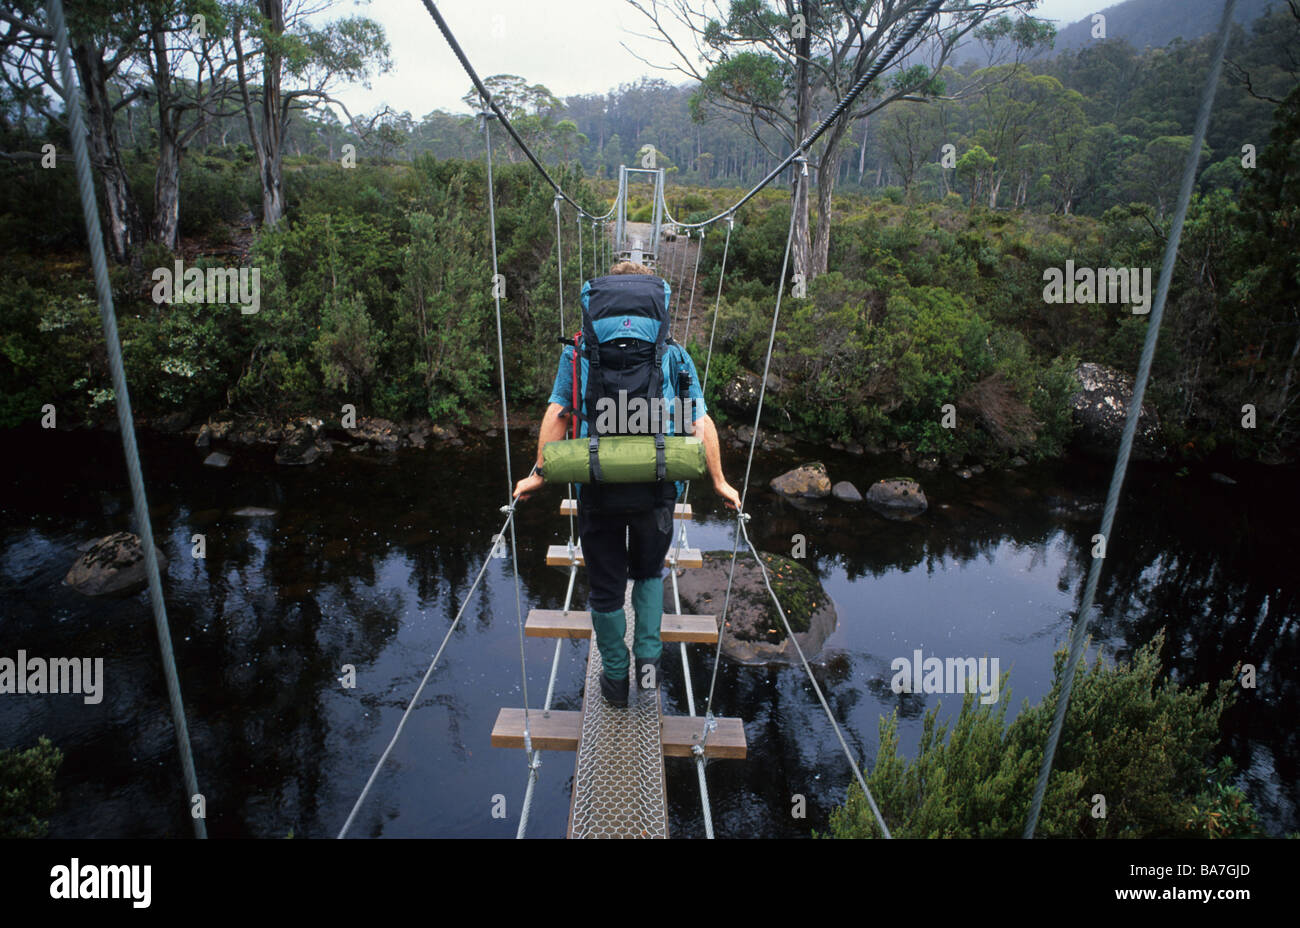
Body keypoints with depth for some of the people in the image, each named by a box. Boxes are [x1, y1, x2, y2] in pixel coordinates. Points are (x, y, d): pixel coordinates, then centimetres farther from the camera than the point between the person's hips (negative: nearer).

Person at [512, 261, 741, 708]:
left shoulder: (579, 353, 10)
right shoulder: (674, 356, 10)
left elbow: (555, 414, 2)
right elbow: (702, 422, 5)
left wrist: (538, 475, 6)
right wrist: (719, 482, 11)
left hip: (597, 488, 0)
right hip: (656, 487, 1)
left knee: (606, 586, 16)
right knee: (649, 572, 27)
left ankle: (616, 679, 31)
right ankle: (648, 658, 19)